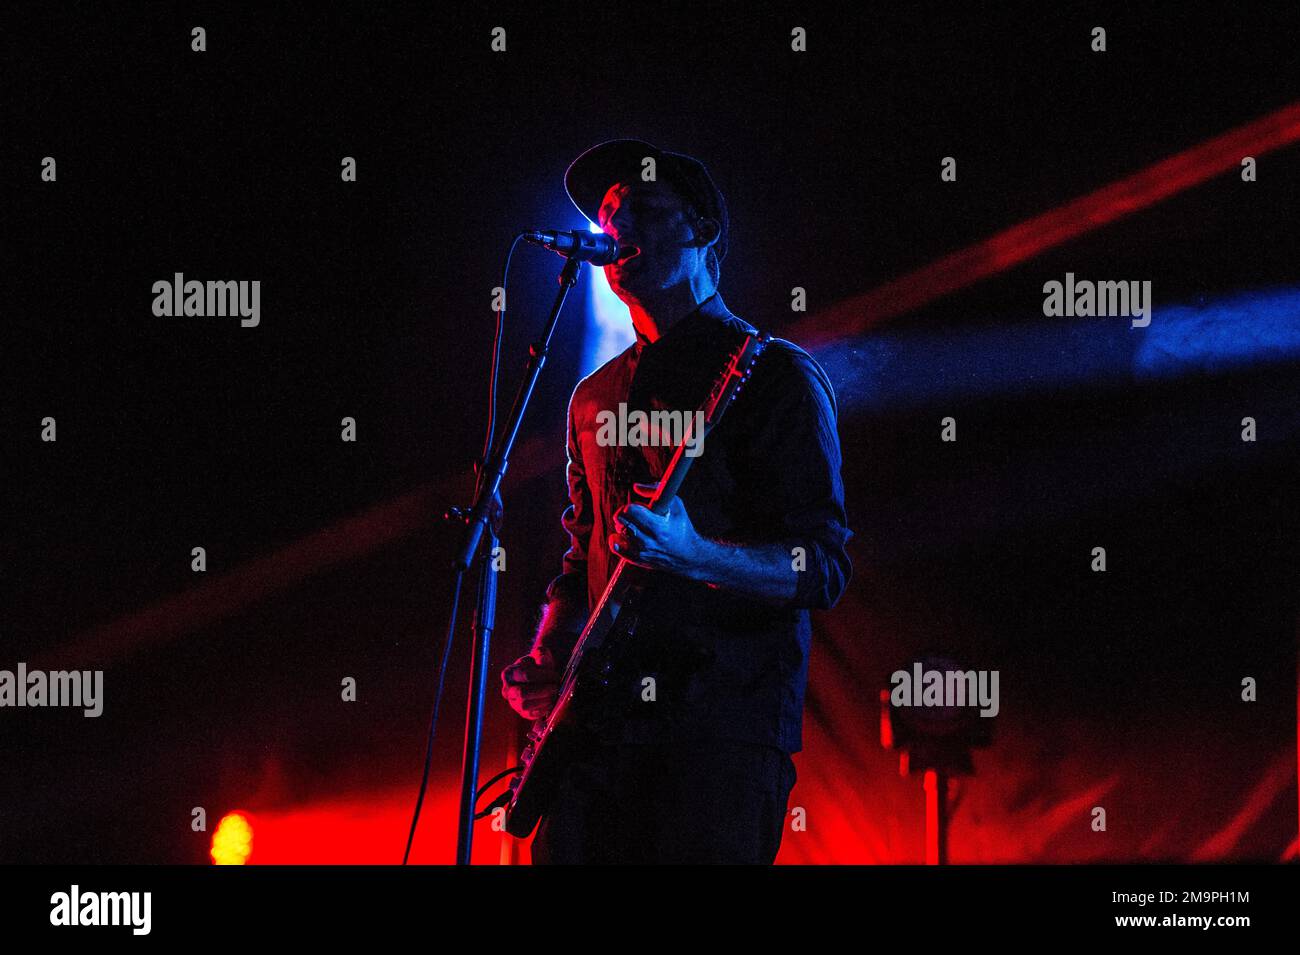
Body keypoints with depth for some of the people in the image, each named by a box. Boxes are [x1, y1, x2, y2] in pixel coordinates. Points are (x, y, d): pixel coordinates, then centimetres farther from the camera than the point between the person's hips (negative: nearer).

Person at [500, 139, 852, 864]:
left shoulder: (772, 375, 1)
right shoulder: (596, 398, 20)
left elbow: (825, 568, -7)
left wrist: (694, 555, -24)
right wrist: (546, 660, 8)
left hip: (726, 717, -5)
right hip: (603, 716, 6)